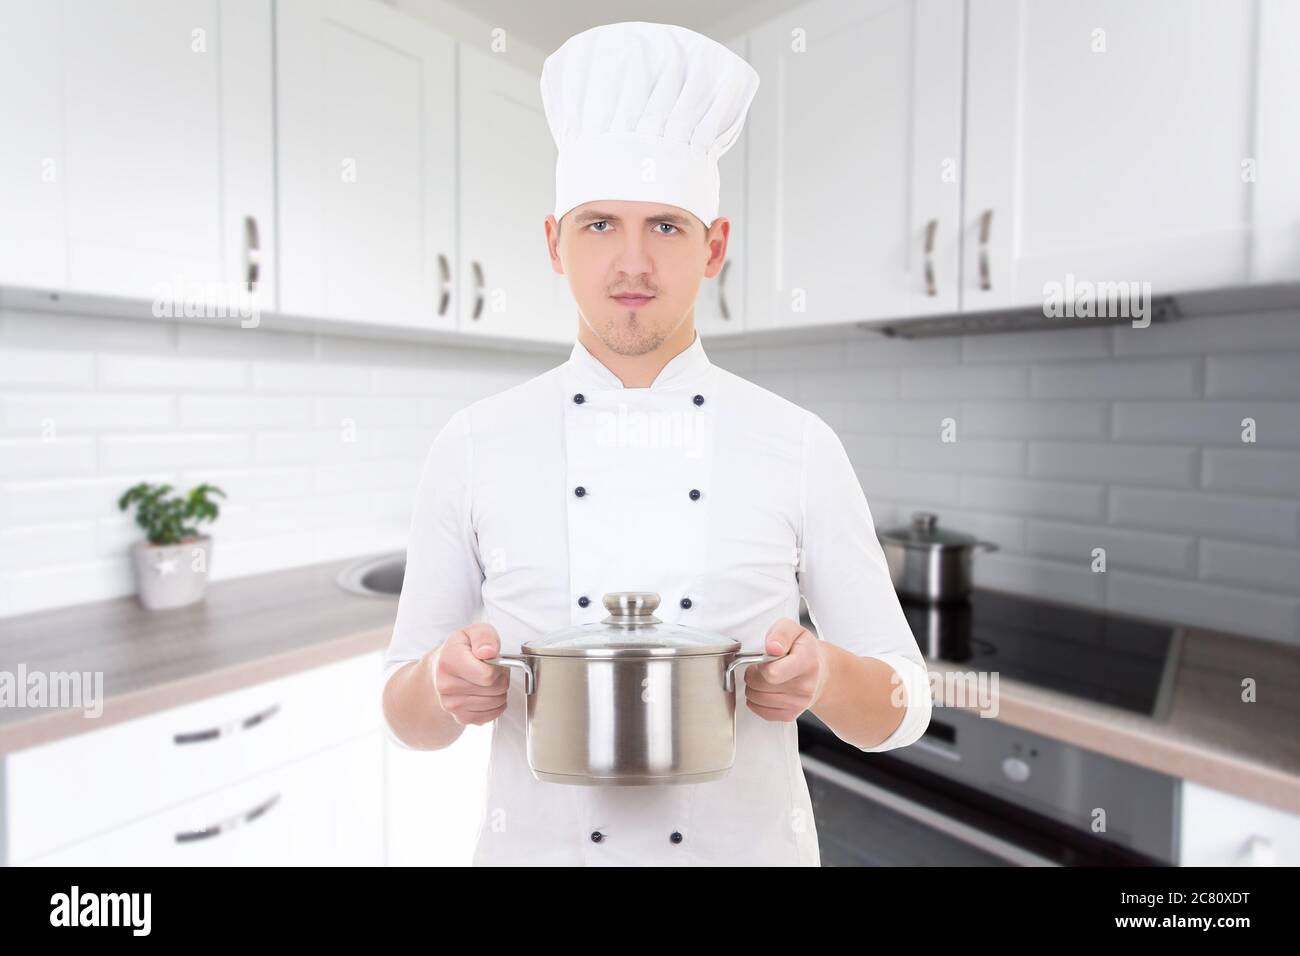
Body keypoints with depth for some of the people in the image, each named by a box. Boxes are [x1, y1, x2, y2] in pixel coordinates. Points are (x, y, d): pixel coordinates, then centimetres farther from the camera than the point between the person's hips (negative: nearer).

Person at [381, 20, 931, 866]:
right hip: (538, 845, 1)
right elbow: (410, 716, -2)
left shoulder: (801, 446, -10)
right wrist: (442, 683, -23)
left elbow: (902, 708, -4)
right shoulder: (474, 446, -9)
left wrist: (825, 675, -24)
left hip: (752, 844, 0)